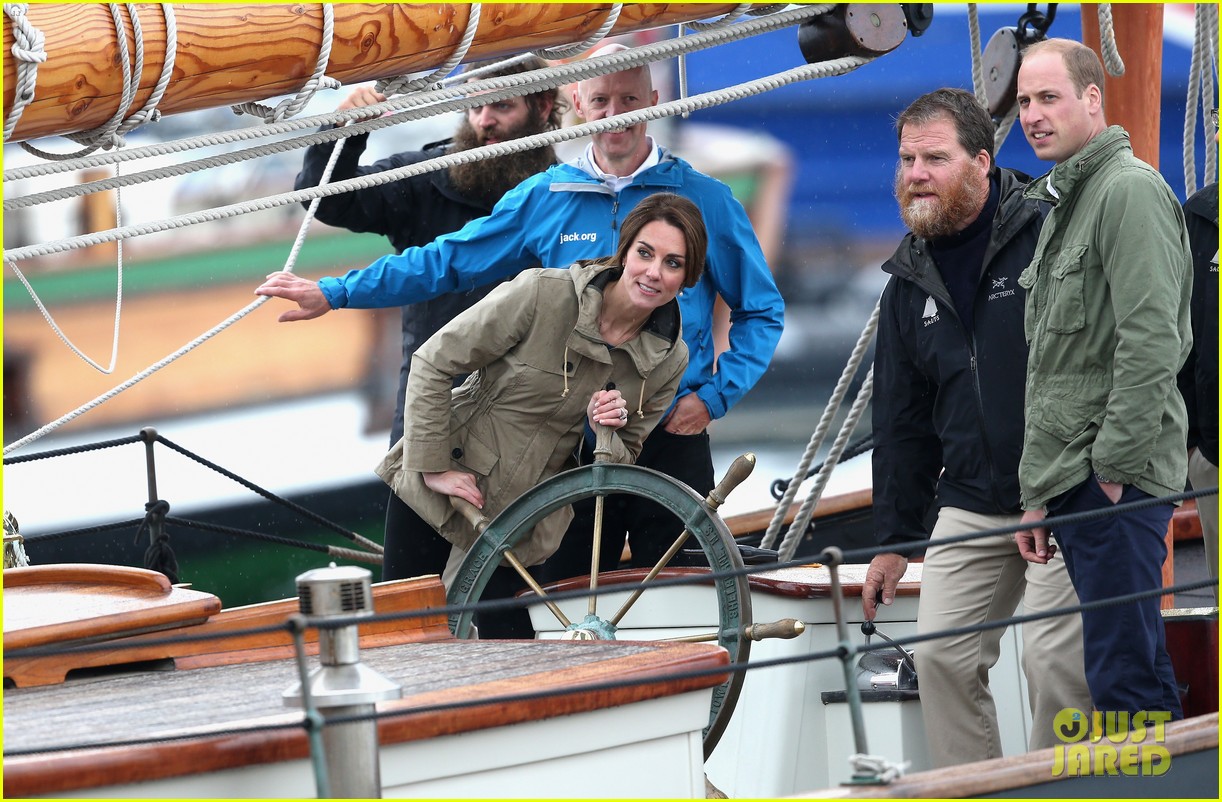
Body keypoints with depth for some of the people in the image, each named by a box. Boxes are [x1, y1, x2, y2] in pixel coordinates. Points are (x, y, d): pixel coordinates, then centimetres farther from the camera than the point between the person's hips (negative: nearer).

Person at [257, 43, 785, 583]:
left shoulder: (703, 199, 1)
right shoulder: (544, 199, 6)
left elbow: (762, 311, 6)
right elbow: (444, 262, 10)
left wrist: (714, 396, -7)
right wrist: (334, 294, 6)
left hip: (673, 442, -2)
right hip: (575, 442, 2)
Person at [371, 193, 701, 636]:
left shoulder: (669, 361, -4)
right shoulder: (542, 294, -17)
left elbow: (624, 463, 9)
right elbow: (433, 363, -10)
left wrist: (606, 438, -15)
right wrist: (434, 467, -13)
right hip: (438, 495, -3)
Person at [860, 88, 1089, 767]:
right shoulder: (911, 284, 11)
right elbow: (902, 422, 17)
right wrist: (895, 538, 16)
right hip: (970, 507, 6)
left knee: (1055, 661, -10)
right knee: (941, 655, -1)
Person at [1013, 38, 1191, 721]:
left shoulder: (1130, 190, -10)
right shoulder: (1064, 204, 21)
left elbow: (1151, 342, -19)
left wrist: (1114, 468, -18)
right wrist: (1040, 493, 21)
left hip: (1118, 484, -10)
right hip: (1071, 485, 10)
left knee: (1124, 682, -12)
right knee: (1140, 674, 12)